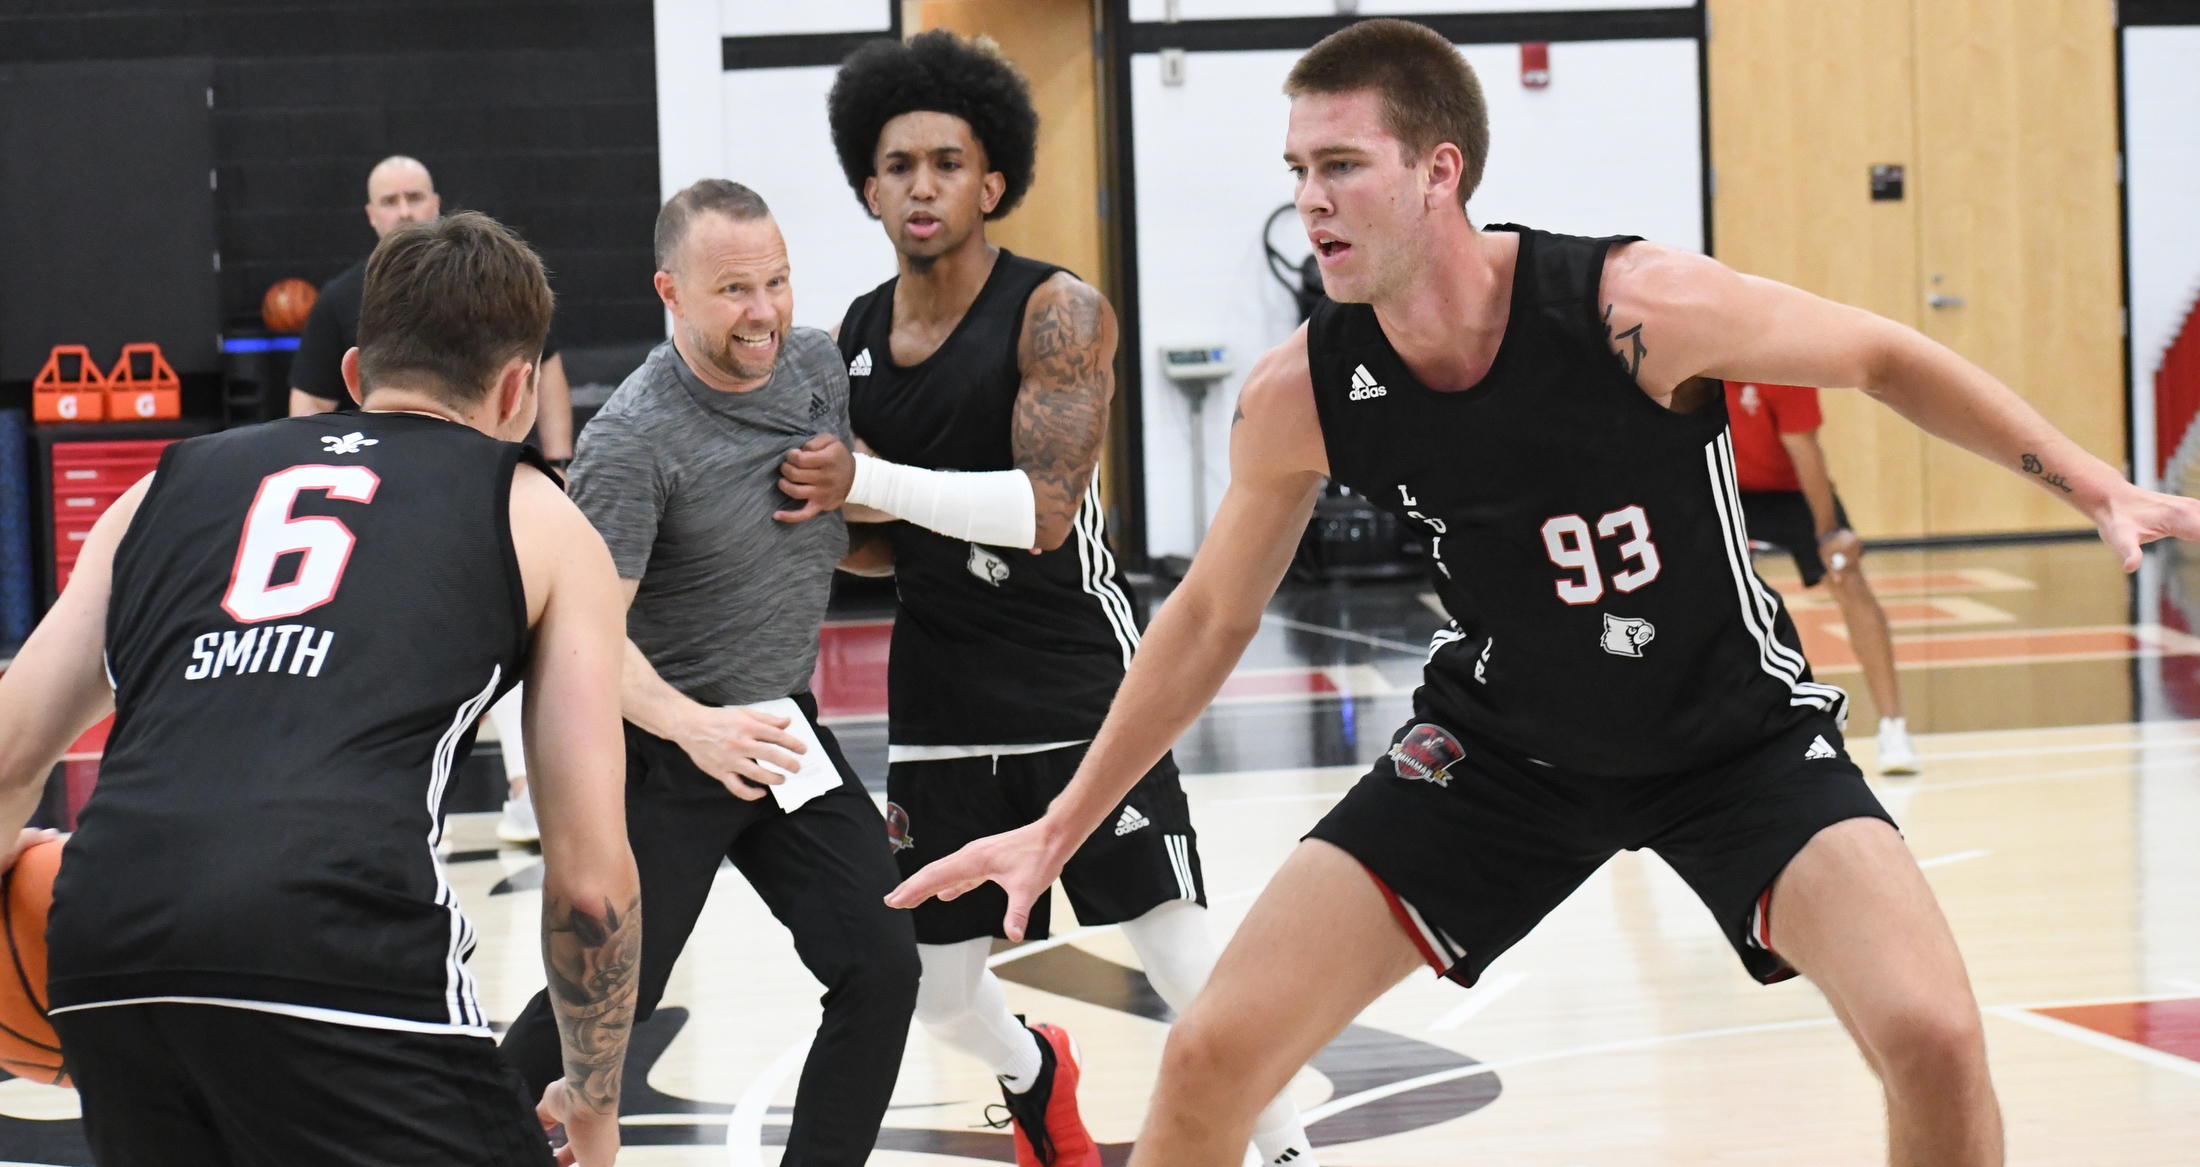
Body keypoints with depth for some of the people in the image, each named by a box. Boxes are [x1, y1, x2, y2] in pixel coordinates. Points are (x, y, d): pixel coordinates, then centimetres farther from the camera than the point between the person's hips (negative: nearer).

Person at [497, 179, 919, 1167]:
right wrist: (694, 726, -40)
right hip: (662, 748, -6)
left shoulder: (817, 365, -1)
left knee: (880, 967, -5)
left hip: (785, 729, 6)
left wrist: (849, 481, -3)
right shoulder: (631, 439, -22)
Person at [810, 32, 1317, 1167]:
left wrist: (873, 483, -31)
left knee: (1185, 961, -8)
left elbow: (1043, 508, -26)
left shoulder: (1057, 311, -13)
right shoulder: (853, 340, 5)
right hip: (939, 698, 5)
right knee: (940, 995, 8)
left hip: (1082, 687, -5)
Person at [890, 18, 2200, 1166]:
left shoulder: (1639, 305, -28)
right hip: (1503, 746, 3)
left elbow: (1883, 356, -10)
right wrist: (1060, 829, 3)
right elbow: (1210, 620, 0)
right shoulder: (1302, 394, -17)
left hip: (1735, 732, -2)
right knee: (1214, 1053, -7)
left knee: (1933, 1035, -23)